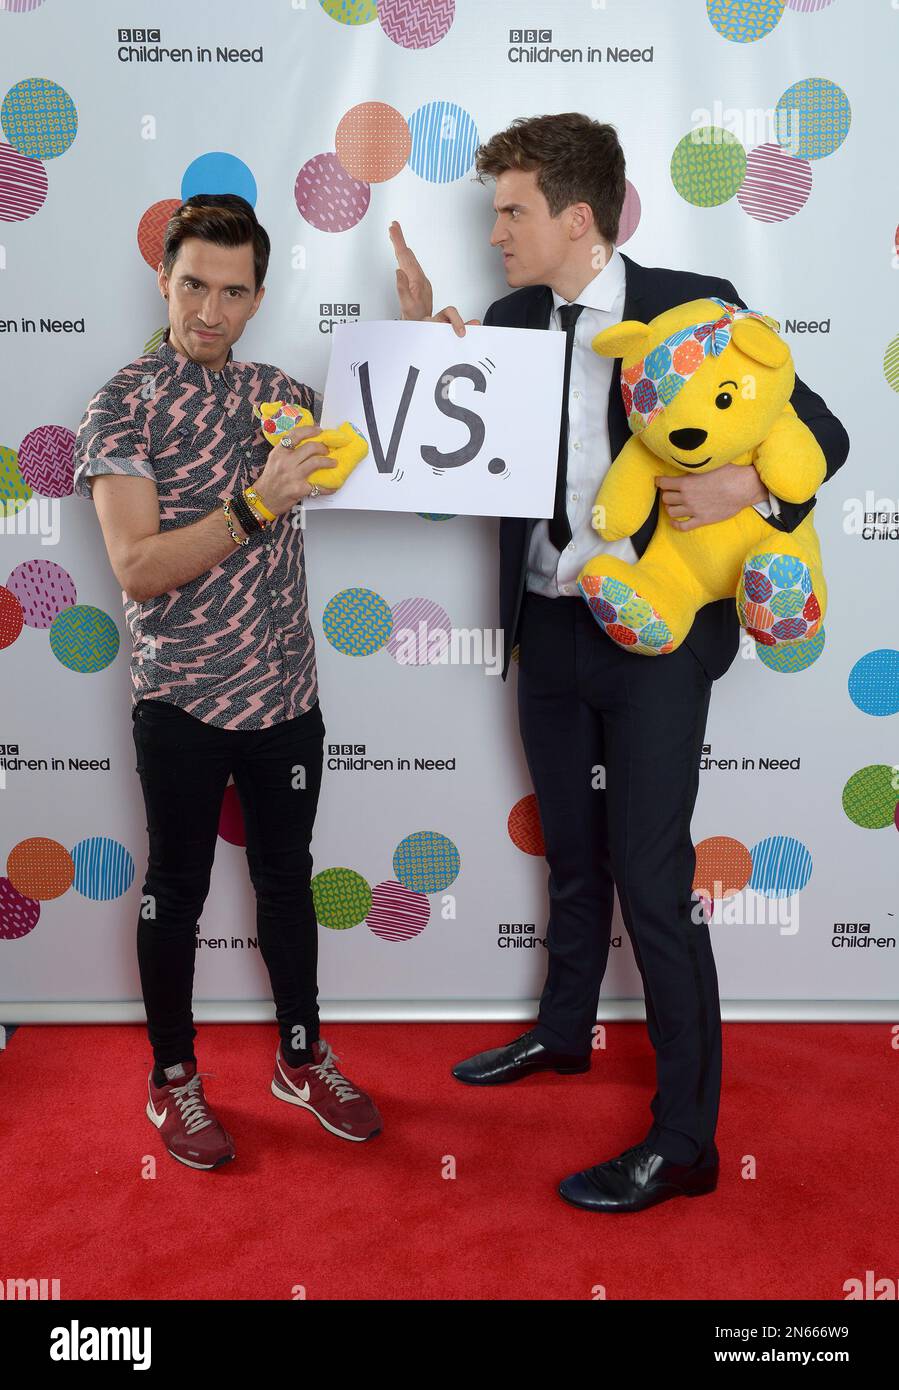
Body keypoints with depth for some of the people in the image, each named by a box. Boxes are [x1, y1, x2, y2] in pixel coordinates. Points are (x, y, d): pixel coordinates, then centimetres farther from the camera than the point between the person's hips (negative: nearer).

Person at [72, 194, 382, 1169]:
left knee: (286, 879, 16)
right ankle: (173, 1079, 30)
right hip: (182, 701, -4)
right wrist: (258, 504, -29)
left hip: (286, 693, 5)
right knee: (177, 890, 11)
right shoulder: (122, 406, -9)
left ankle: (301, 1058, 34)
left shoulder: (277, 393, 6)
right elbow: (138, 570, -19)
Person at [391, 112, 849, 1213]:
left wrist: (751, 486, -23)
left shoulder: (692, 305, -8)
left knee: (651, 877, -3)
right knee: (573, 852, 20)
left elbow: (821, 433, -3)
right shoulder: (509, 320, 7)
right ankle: (563, 1032, 43)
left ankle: (684, 1138, 12)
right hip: (549, 627, 6)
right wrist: (424, 336, -2)